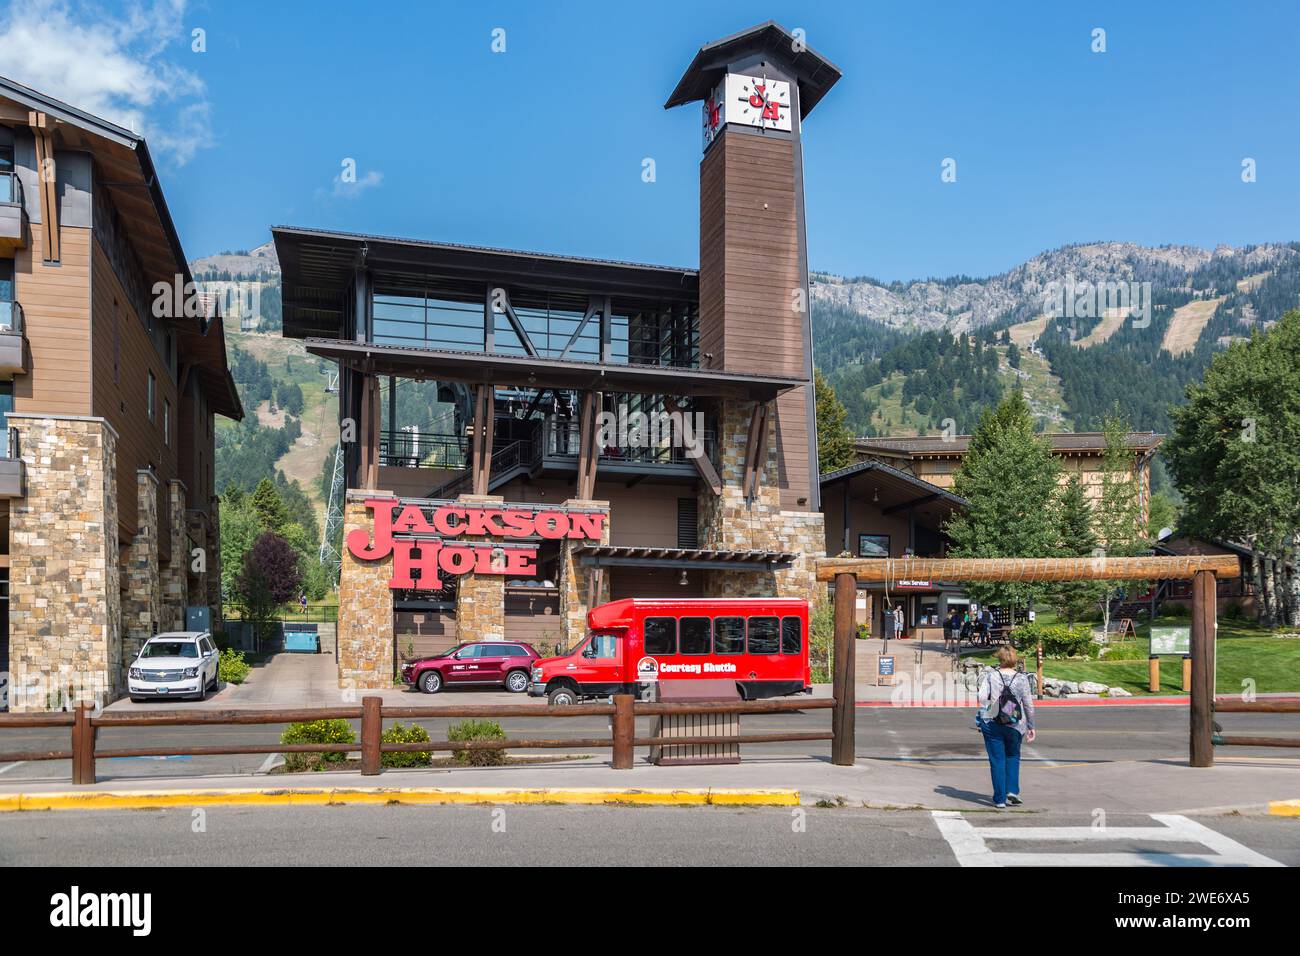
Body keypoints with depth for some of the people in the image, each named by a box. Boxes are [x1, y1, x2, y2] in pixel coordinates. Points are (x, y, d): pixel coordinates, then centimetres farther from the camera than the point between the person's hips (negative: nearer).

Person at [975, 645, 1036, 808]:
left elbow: (981, 697, -15)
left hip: (992, 724, -1)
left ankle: (1000, 799, 7)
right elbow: (1029, 705, -1)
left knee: (997, 760, 7)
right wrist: (1031, 726, 8)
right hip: (1015, 726, 1)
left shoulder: (990, 676, -8)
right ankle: (1012, 790, 10)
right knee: (1013, 756, 23)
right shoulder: (1022, 679, -6)